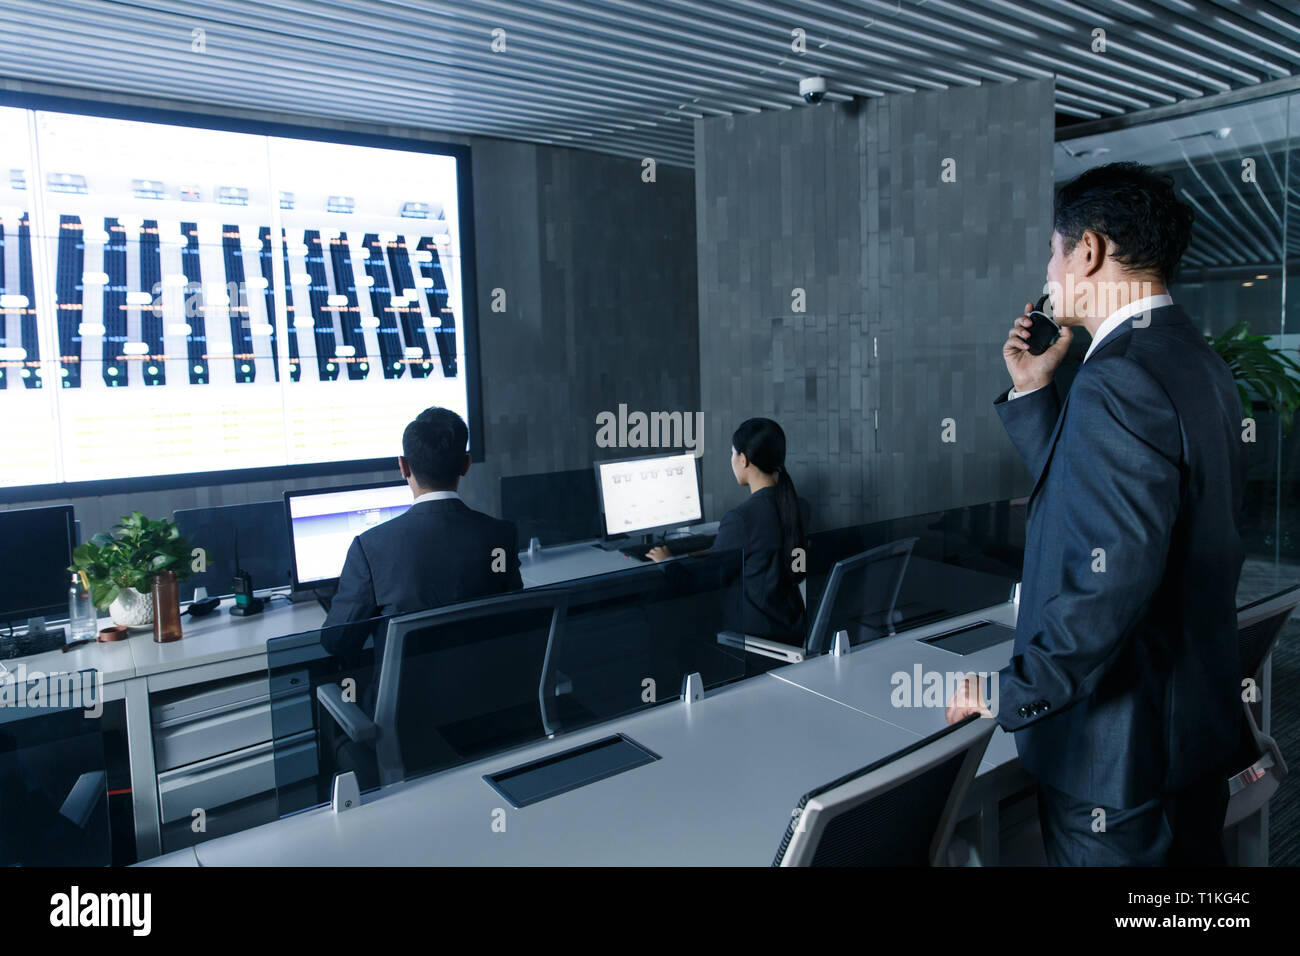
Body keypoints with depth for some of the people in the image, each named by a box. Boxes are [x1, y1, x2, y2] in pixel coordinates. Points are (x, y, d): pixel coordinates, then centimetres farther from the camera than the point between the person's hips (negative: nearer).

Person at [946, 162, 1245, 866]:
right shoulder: (1197, 364, 8)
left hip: (1119, 745, -10)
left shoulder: (1119, 380, -25)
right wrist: (1033, 391, 10)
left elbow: (1112, 580, -32)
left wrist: (1011, 692, -21)